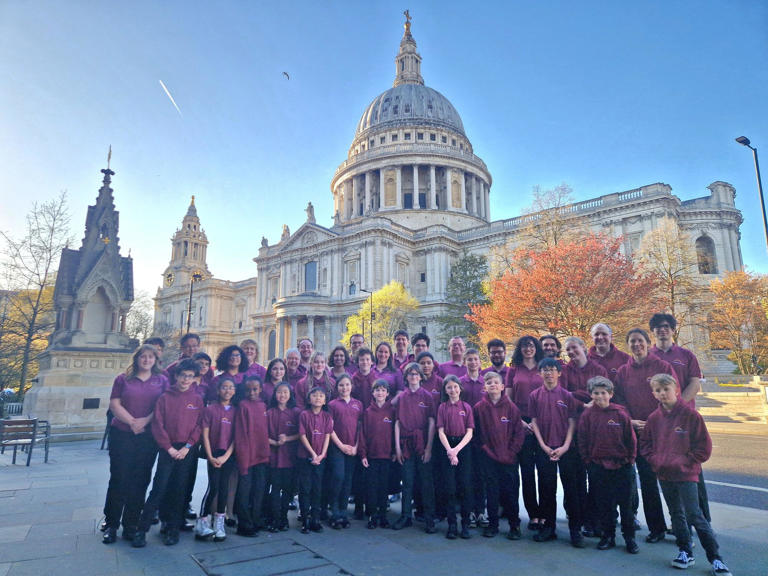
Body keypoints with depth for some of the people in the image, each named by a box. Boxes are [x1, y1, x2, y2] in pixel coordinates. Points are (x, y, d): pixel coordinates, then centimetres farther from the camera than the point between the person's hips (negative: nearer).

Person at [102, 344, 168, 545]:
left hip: (149, 437, 1)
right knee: (119, 479, 2)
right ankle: (111, 525, 15)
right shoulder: (123, 379, 6)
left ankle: (131, 526, 16)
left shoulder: (162, 381, 7)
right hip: (121, 435, 0)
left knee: (140, 481, 5)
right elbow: (114, 404, 0)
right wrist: (132, 421, -12)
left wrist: (145, 421, -13)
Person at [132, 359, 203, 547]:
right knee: (159, 489, -4)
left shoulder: (197, 399, 4)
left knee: (179, 491, 8)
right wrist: (169, 448, -8)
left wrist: (187, 447, -8)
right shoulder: (165, 397, 1)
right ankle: (141, 530, 7)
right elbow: (158, 425, -2)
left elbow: (199, 426, 1)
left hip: (187, 451, 1)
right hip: (168, 449, -1)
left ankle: (172, 529, 19)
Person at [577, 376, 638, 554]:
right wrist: (587, 461, -1)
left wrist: (630, 459, 0)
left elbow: (631, 438, 2)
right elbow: (582, 441, 2)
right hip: (597, 467, 1)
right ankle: (607, 536, 25)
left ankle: (629, 537, 24)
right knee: (602, 504, 10)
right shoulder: (587, 415, -3)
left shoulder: (621, 413, -5)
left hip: (621, 466, -1)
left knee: (625, 504, 8)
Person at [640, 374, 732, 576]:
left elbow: (704, 446, -8)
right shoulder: (654, 418, 2)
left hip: (686, 474, -5)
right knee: (677, 514, 15)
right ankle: (685, 552, 28)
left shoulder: (690, 415, -11)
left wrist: (685, 461, -13)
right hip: (664, 475, 5)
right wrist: (655, 460, -4)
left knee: (695, 515, -4)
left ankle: (715, 558, 10)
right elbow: (645, 444, 11)